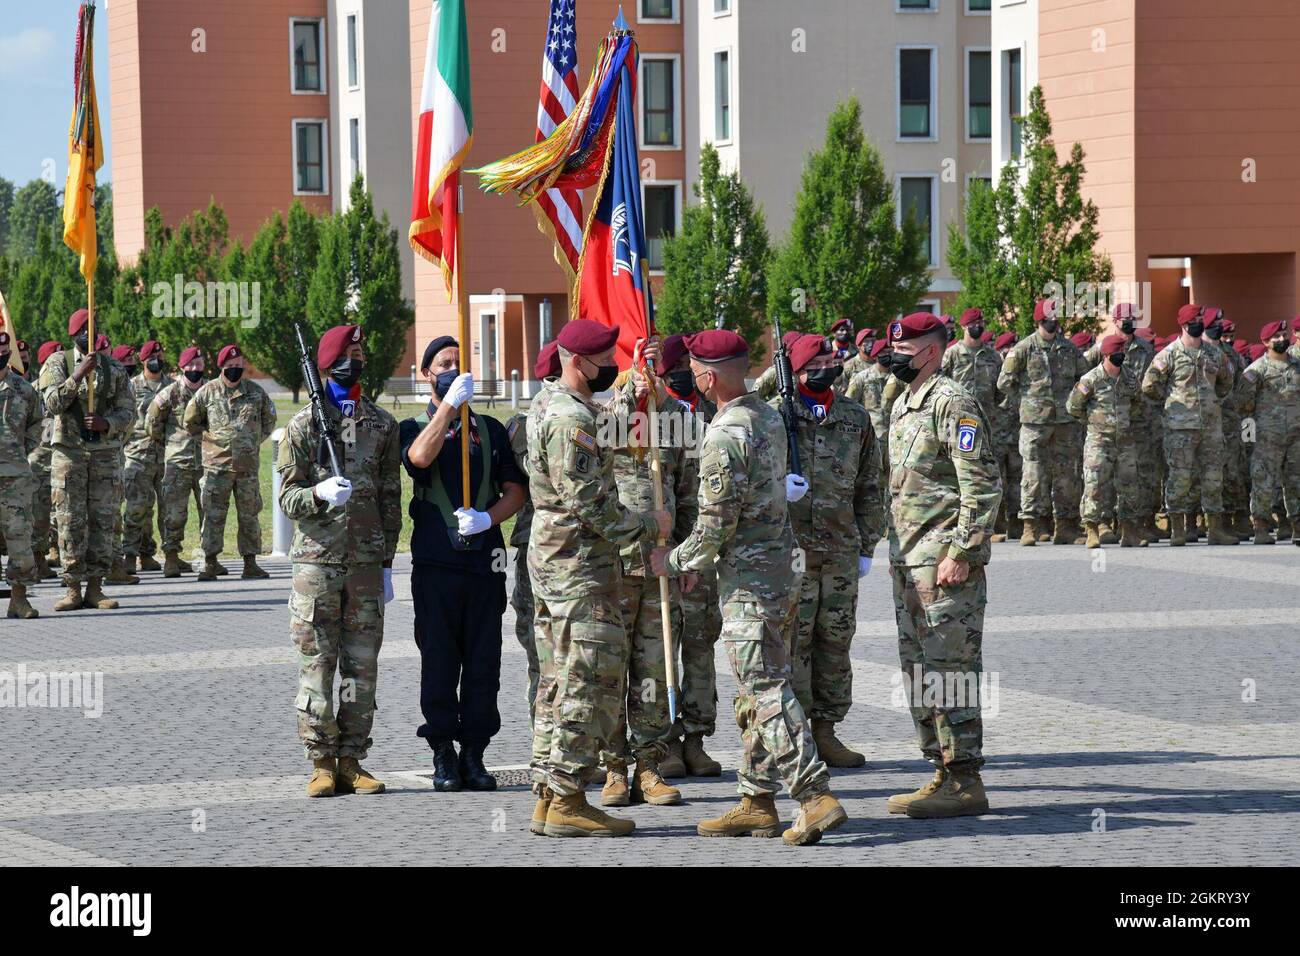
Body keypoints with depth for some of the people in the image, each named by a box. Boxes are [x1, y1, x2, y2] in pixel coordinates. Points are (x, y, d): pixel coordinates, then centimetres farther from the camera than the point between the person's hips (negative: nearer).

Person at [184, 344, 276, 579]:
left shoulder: (255, 392, 7)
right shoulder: (207, 392, 2)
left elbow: (269, 420, 20)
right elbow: (191, 422, 12)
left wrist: (255, 441, 11)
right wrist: (211, 437, 9)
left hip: (248, 463, 2)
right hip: (217, 463, -2)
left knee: (249, 514, 5)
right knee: (214, 513, -3)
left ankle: (250, 562, 11)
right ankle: (210, 562, 1)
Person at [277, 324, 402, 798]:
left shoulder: (382, 424, 9)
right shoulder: (303, 424, 1)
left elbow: (390, 498, 12)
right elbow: (288, 498, -1)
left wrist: (387, 562, 8)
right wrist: (320, 494, -23)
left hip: (366, 561, 3)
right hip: (317, 559, -3)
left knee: (362, 665, 3)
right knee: (316, 666, -2)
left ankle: (352, 762, 10)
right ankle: (322, 763, 4)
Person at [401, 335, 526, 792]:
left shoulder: (490, 429, 16)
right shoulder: (414, 427, 8)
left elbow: (516, 490, 11)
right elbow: (420, 457, -17)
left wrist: (487, 518, -8)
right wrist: (451, 403, -23)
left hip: (485, 560, 2)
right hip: (435, 564, -2)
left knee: (483, 662, 2)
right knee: (439, 662, 0)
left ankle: (474, 755, 9)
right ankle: (444, 757, 7)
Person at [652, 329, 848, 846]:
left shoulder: (725, 435, -19)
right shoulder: (769, 416, 9)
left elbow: (716, 524, -18)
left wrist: (675, 560, -2)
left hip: (748, 580, -9)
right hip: (782, 567, 9)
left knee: (768, 691, -9)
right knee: (758, 691, 13)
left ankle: (816, 795, -14)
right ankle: (757, 800, 18)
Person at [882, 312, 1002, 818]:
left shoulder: (952, 403, -12)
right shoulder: (902, 405, 18)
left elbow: (983, 485, -17)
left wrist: (961, 553, -21)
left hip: (945, 560, -10)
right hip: (908, 560, 10)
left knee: (949, 669, -9)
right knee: (919, 671, 12)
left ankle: (964, 782, -6)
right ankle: (944, 772, 18)